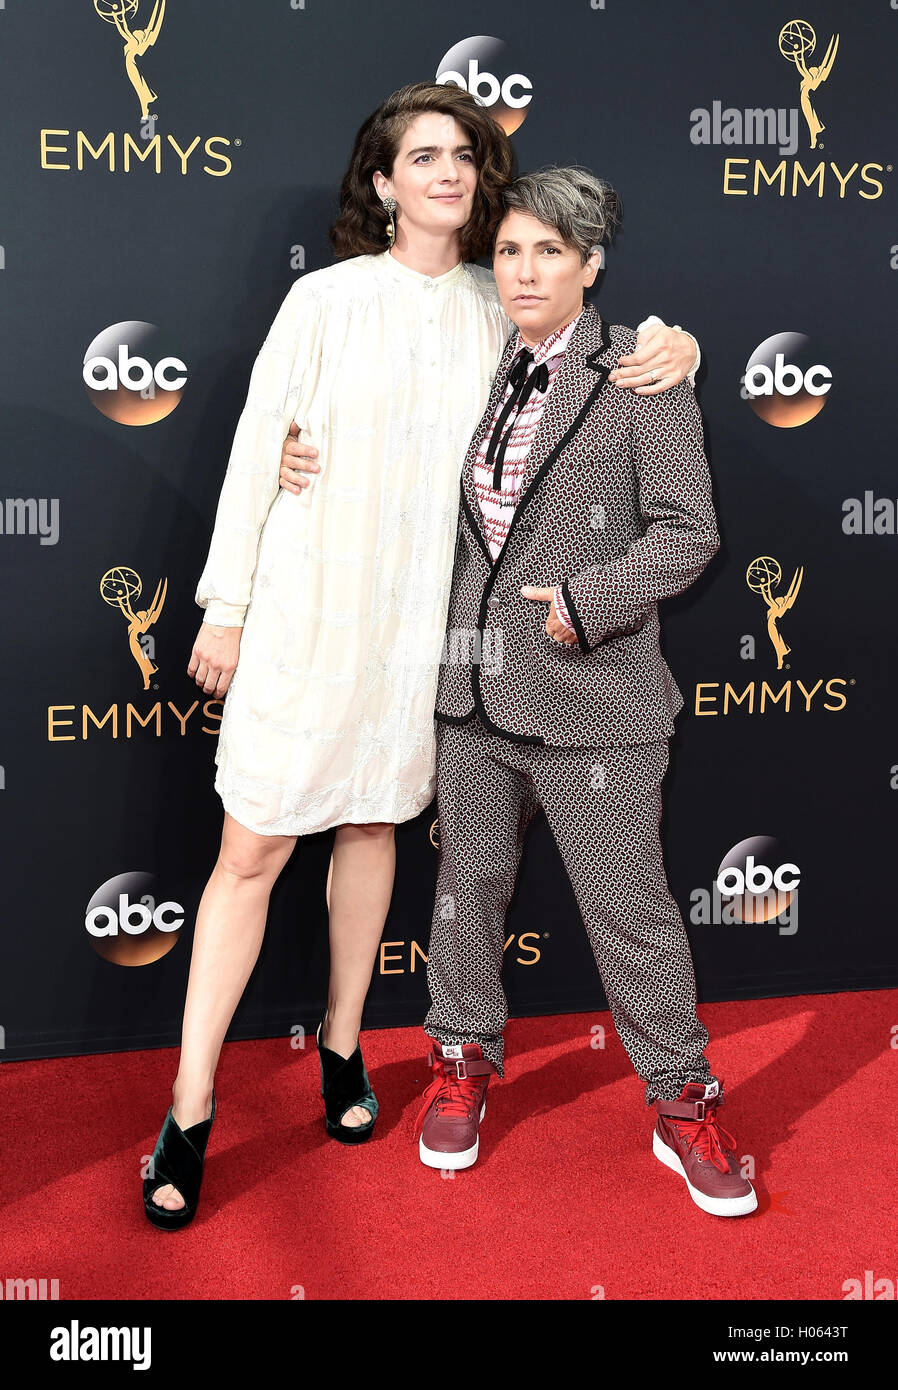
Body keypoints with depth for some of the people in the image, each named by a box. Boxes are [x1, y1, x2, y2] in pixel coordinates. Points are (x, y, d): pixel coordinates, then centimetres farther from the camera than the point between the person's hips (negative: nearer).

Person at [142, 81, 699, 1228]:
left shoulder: (498, 311, 6)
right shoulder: (325, 299, -4)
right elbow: (255, 449, -2)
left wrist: (668, 337, -4)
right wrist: (224, 606, -3)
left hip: (419, 615, 3)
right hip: (306, 608, -3)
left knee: (372, 821, 14)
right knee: (253, 850, -3)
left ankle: (341, 1041, 33)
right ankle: (191, 1105, 9)